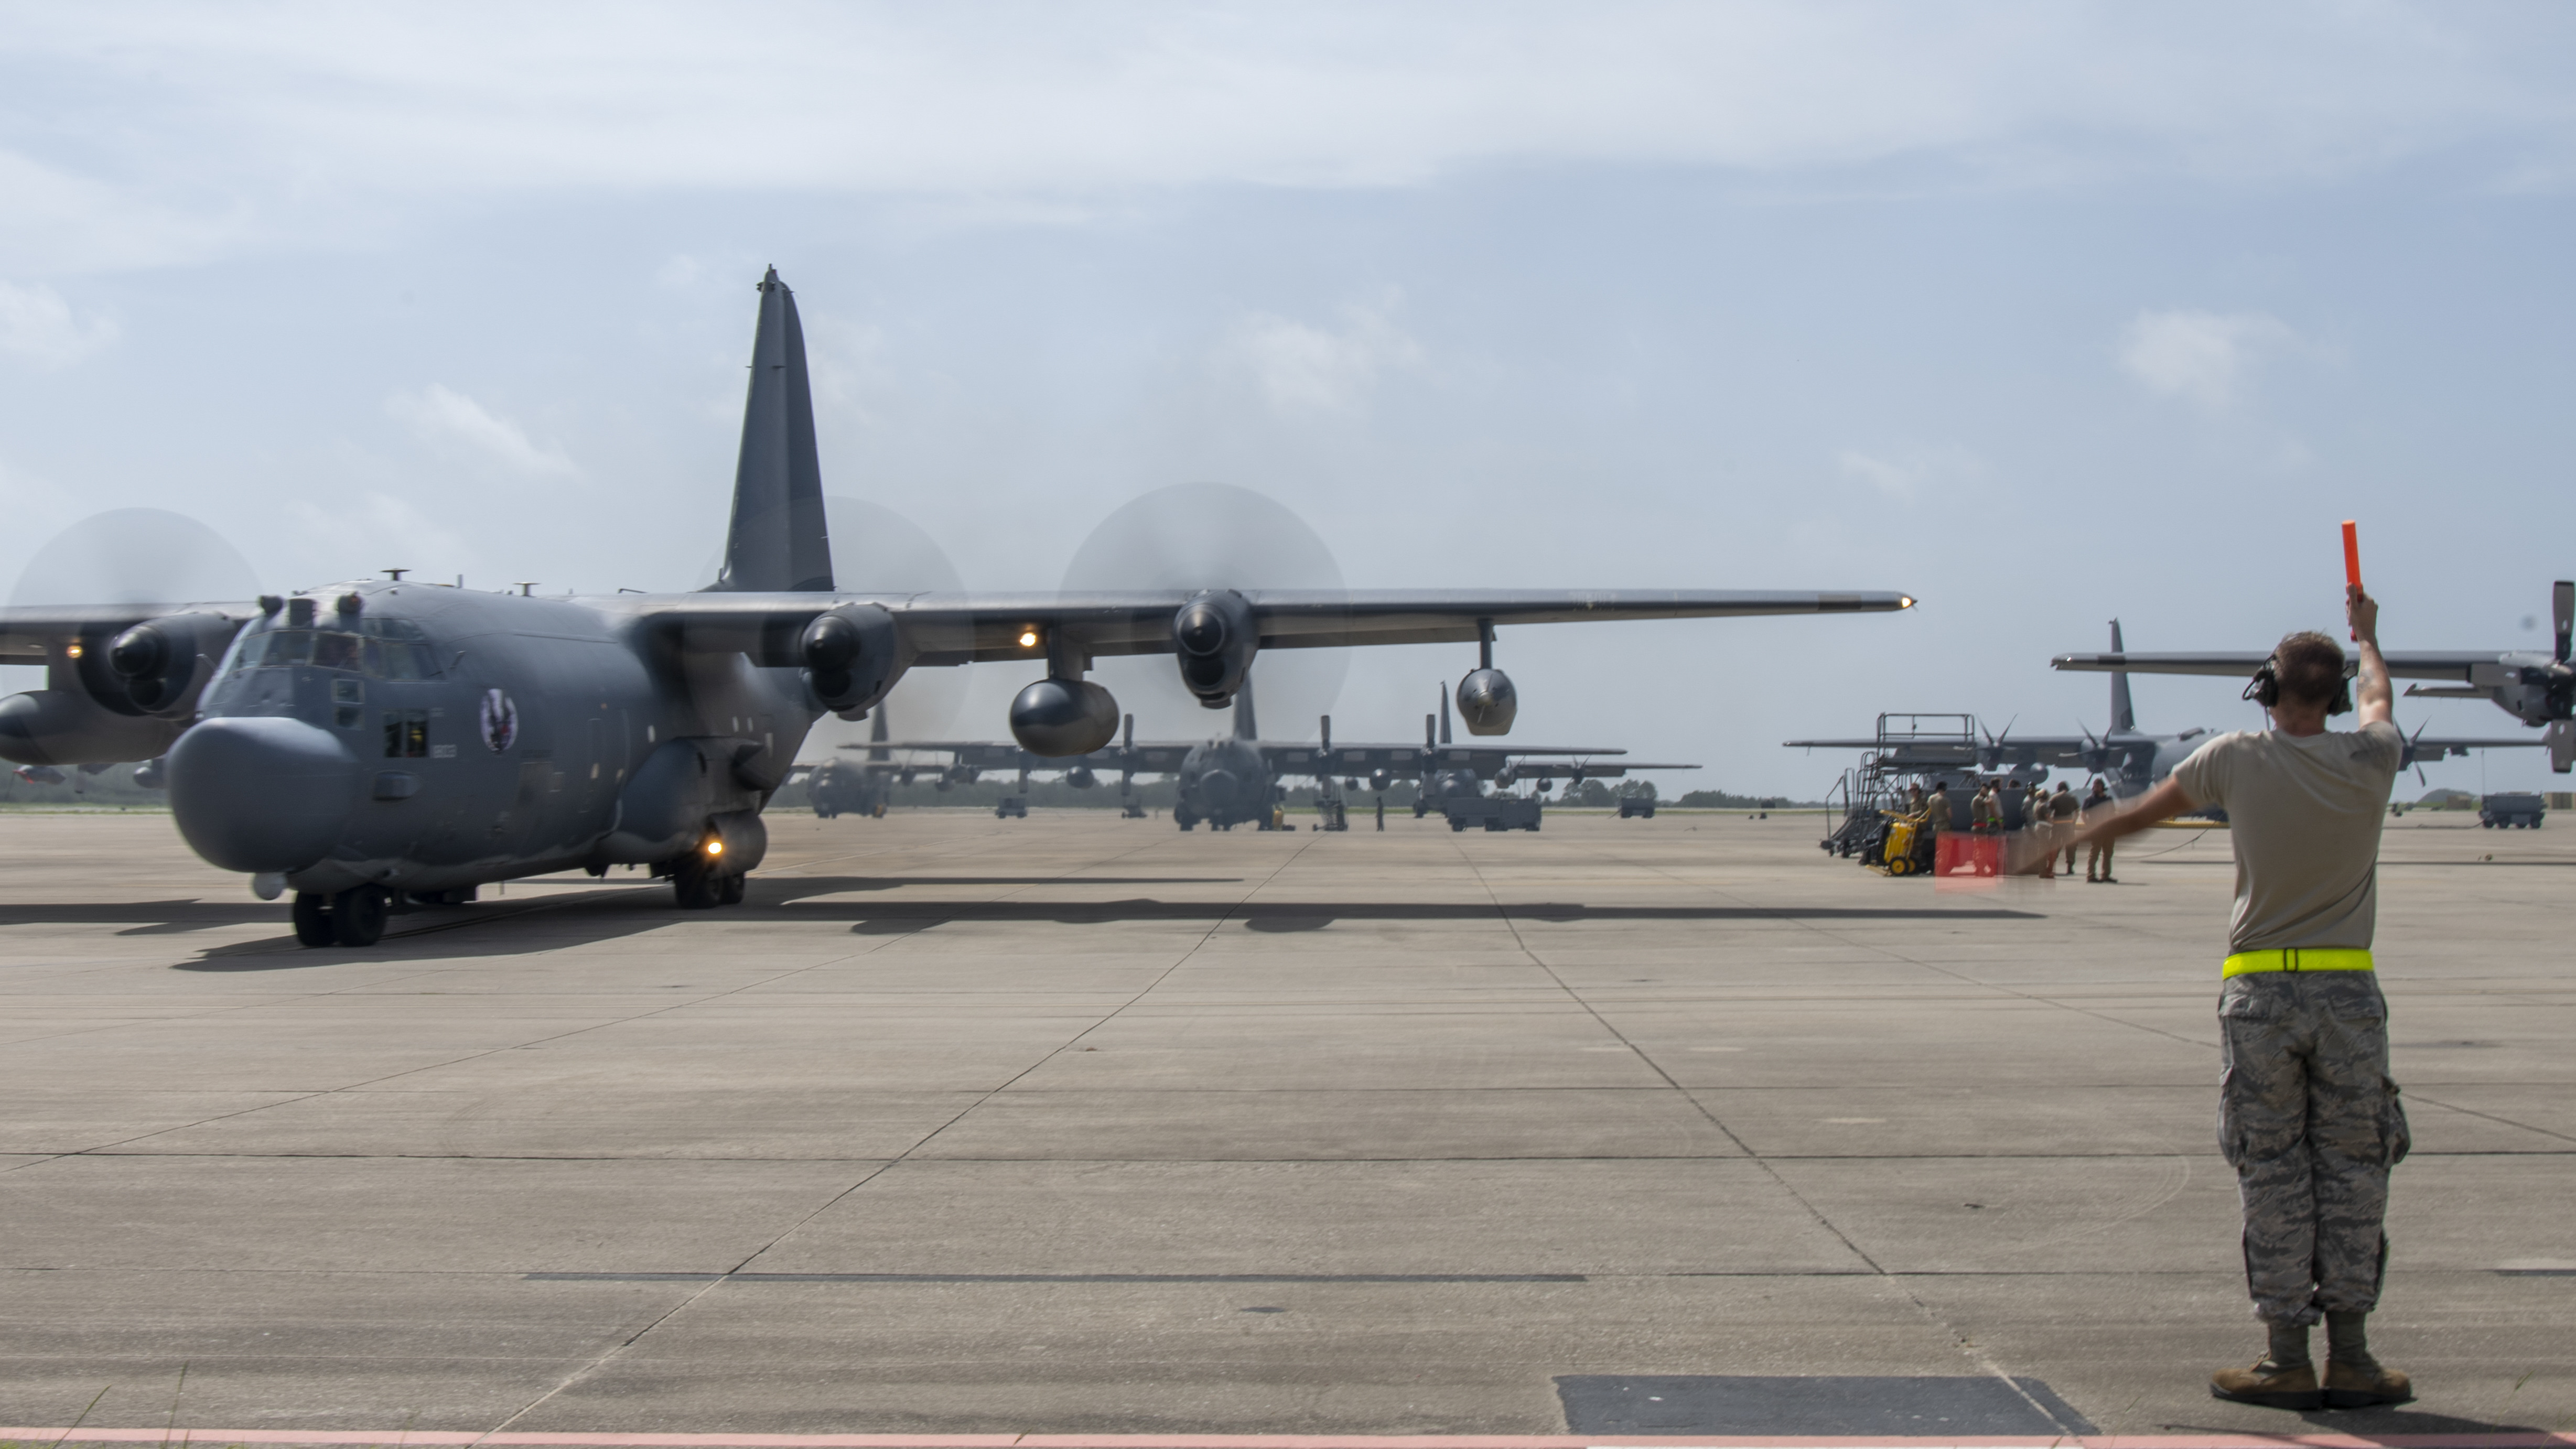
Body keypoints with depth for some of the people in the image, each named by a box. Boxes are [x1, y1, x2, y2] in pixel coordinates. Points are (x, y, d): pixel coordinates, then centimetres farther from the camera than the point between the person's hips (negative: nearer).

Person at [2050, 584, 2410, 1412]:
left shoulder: (2238, 760, -5)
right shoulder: (2370, 762, 0)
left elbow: (2141, 813, 9)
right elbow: (2379, 698, 24)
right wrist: (2366, 636, 45)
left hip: (2261, 996, -1)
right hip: (2349, 994, 2)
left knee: (2273, 1176, 3)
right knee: (2351, 1174, 7)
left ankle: (2288, 1360, 5)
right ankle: (2350, 1359, 9)